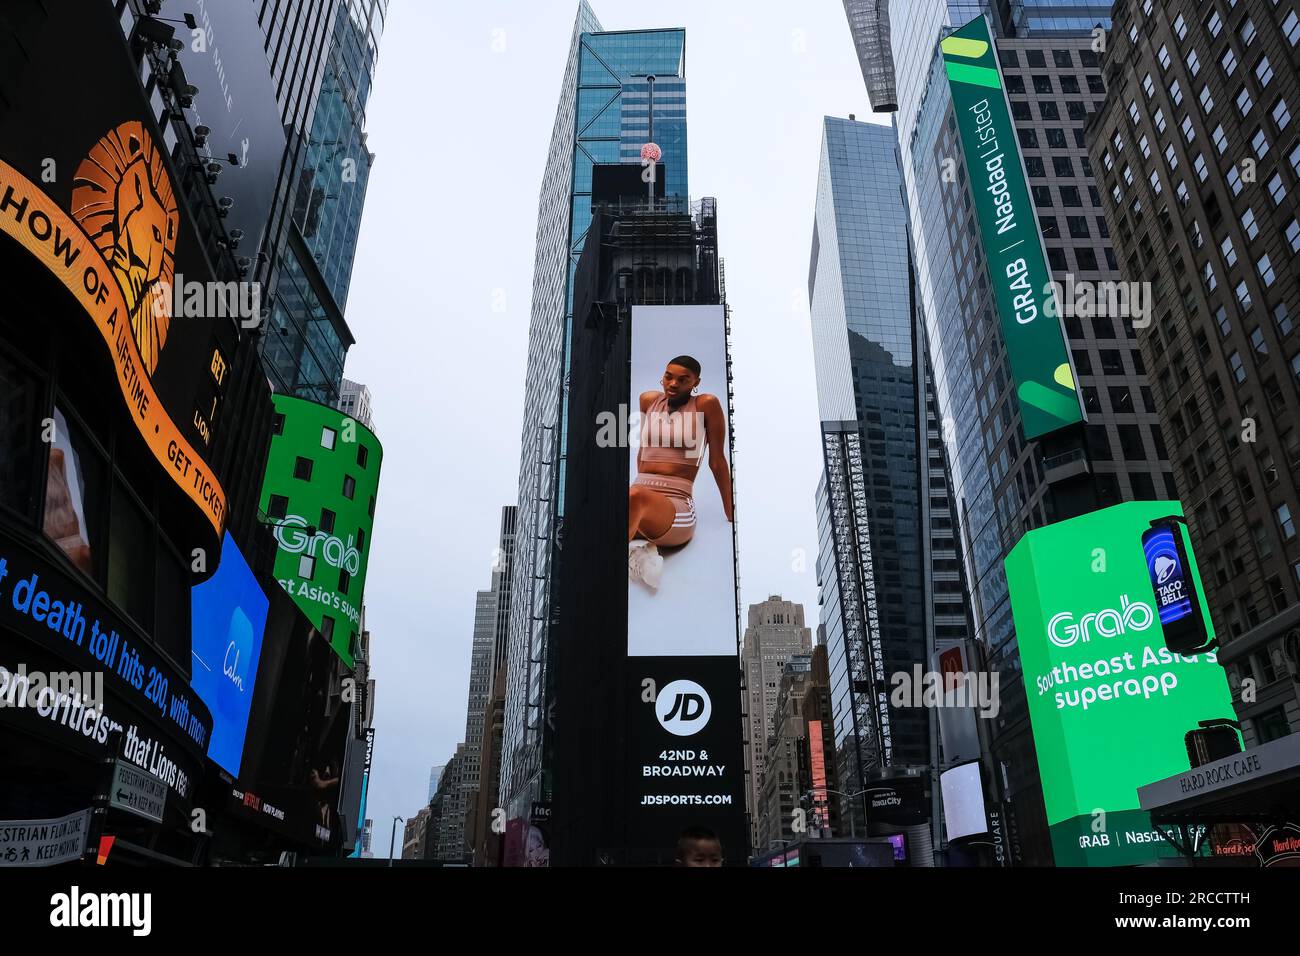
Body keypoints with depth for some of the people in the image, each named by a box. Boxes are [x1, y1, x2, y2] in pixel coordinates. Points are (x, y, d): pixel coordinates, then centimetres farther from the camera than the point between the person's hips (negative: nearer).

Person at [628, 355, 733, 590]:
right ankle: (637, 551, -17)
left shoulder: (706, 404, 3)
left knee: (636, 496, -41)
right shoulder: (649, 400, 16)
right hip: (640, 495, 5)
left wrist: (731, 515, 7)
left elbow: (717, 461, 4)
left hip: (678, 503, -5)